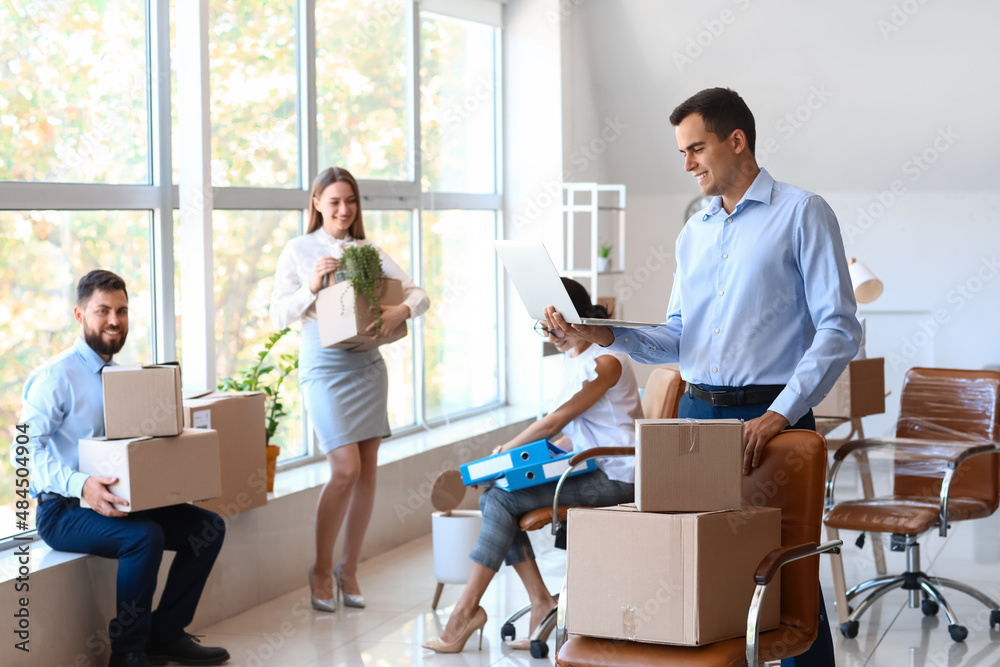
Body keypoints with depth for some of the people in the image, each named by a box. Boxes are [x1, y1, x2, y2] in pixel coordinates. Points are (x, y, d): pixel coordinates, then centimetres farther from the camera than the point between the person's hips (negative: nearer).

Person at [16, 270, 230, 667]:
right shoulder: (56, 376, -11)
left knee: (209, 526, -6)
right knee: (145, 537, -33)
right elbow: (26, 446, -20)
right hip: (63, 510, -8)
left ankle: (165, 635, 3)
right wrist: (80, 485, -34)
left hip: (118, 502, 8)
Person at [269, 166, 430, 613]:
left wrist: (402, 310, -17)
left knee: (367, 471, 4)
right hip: (324, 367, -4)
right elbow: (279, 315, -2)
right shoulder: (299, 250, 3)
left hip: (367, 364, 4)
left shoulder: (368, 251, 10)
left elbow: (419, 294, 5)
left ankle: (349, 570, 17)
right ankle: (321, 570, 3)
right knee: (346, 468, -14)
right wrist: (312, 286, -18)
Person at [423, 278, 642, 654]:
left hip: (612, 478, -9)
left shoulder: (604, 362, -14)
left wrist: (507, 450, -1)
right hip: (588, 469, 9)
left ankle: (468, 608, -11)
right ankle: (540, 603, -9)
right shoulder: (577, 362, 17)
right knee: (493, 497, -7)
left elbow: (555, 422, -12)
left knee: (501, 499, -18)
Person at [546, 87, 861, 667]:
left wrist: (779, 414, -18)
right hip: (697, 412, 6)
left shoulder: (802, 214, -3)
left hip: (772, 416, -6)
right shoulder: (694, 233, 17)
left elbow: (839, 328, -10)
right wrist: (607, 335, -1)